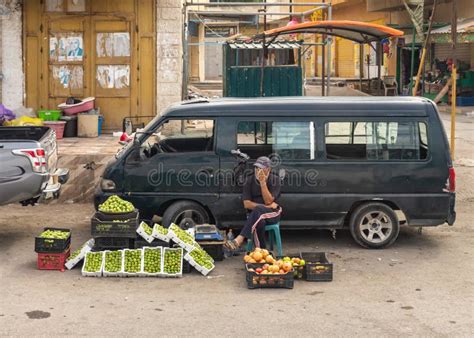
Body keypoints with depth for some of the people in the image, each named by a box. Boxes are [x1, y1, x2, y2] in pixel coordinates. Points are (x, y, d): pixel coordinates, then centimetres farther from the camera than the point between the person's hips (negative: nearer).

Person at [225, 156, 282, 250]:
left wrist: (263, 182, -18)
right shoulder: (249, 181, 3)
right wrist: (267, 206, -12)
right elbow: (247, 204, -4)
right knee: (259, 222, -38)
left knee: (257, 211, -37)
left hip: (272, 213, -1)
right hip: (255, 214, 1)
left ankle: (239, 240, -47)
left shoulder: (274, 180, 0)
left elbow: (268, 201, -11)